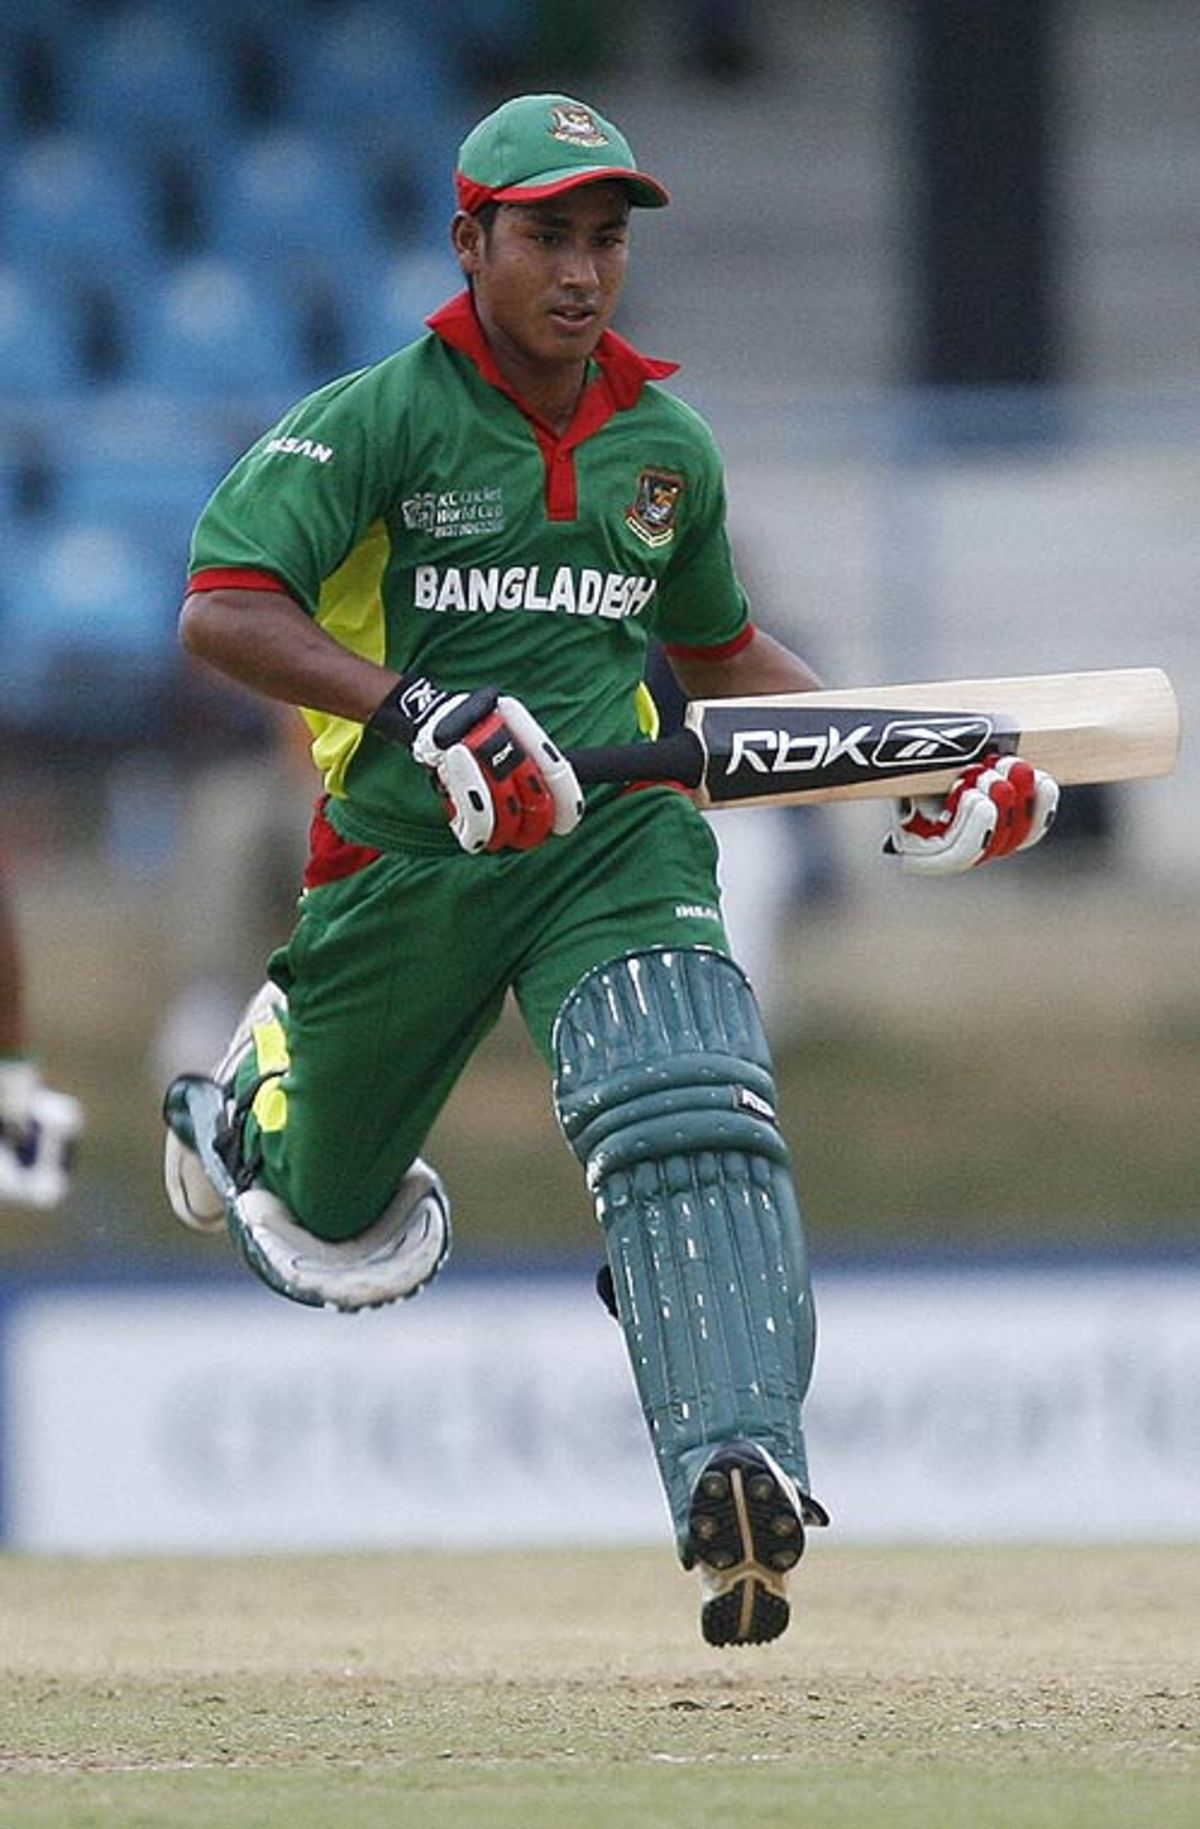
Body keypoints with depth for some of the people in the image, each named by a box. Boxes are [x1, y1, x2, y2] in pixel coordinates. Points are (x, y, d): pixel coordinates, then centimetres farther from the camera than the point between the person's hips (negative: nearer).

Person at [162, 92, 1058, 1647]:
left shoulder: (666, 449, 8)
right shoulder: (374, 423, -9)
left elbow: (722, 649, 26)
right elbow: (223, 610, -21)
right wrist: (418, 709, -35)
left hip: (618, 843, 2)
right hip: (406, 861, -2)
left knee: (690, 1112, -28)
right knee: (335, 1230, 16)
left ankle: (739, 1472, -41)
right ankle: (254, 1089, 54)